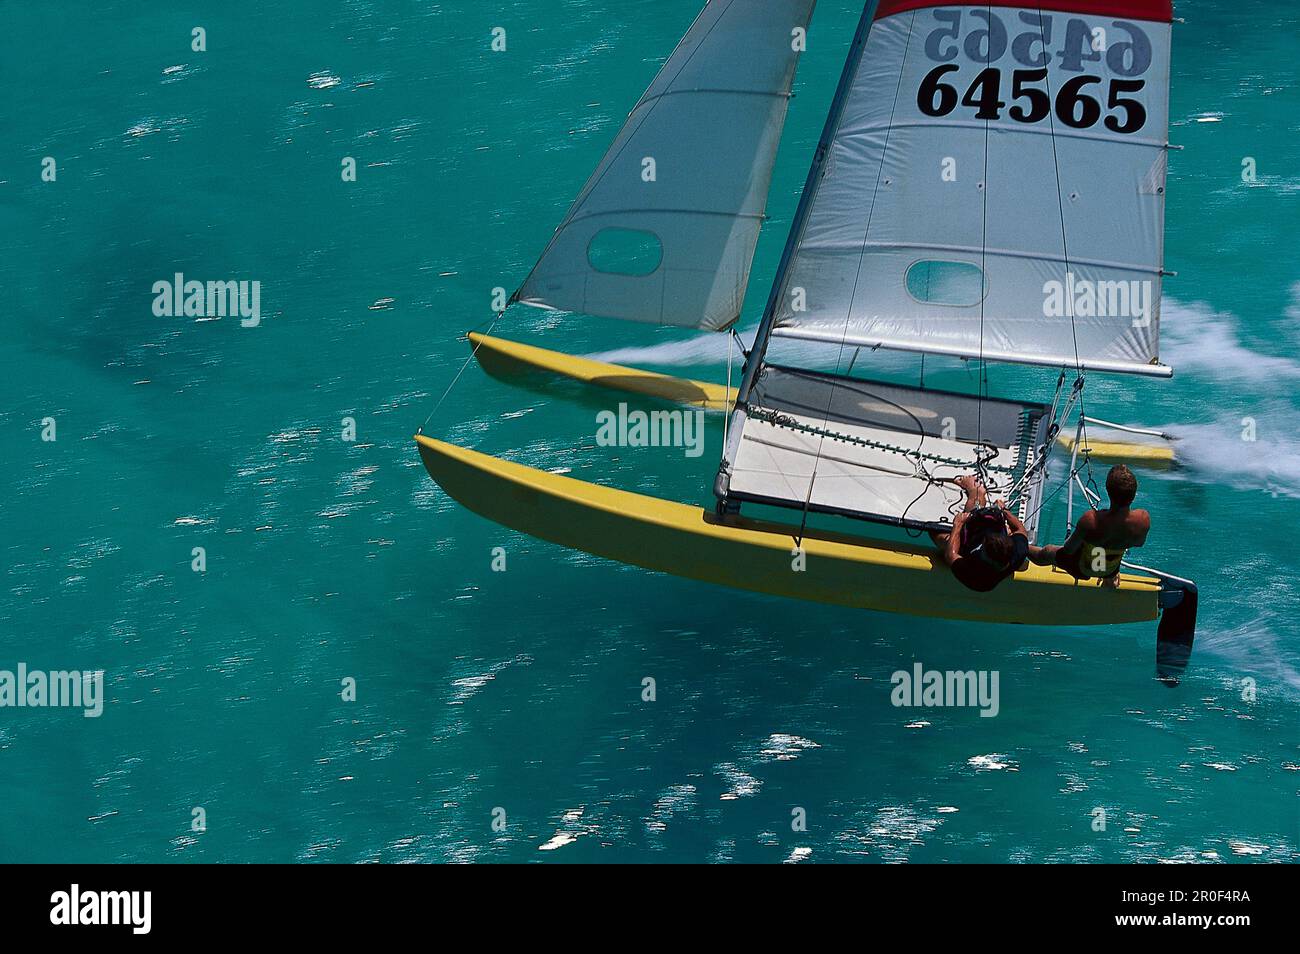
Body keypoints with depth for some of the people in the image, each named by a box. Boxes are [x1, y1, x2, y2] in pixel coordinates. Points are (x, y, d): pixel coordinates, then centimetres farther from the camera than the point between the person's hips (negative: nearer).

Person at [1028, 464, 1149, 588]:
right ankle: (1110, 578, 57)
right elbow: (1139, 543, -6)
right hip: (1111, 570, 2)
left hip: (1082, 569, -2)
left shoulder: (1090, 519, -39)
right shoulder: (1144, 519, -30)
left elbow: (1069, 549, -21)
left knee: (1046, 553, 26)